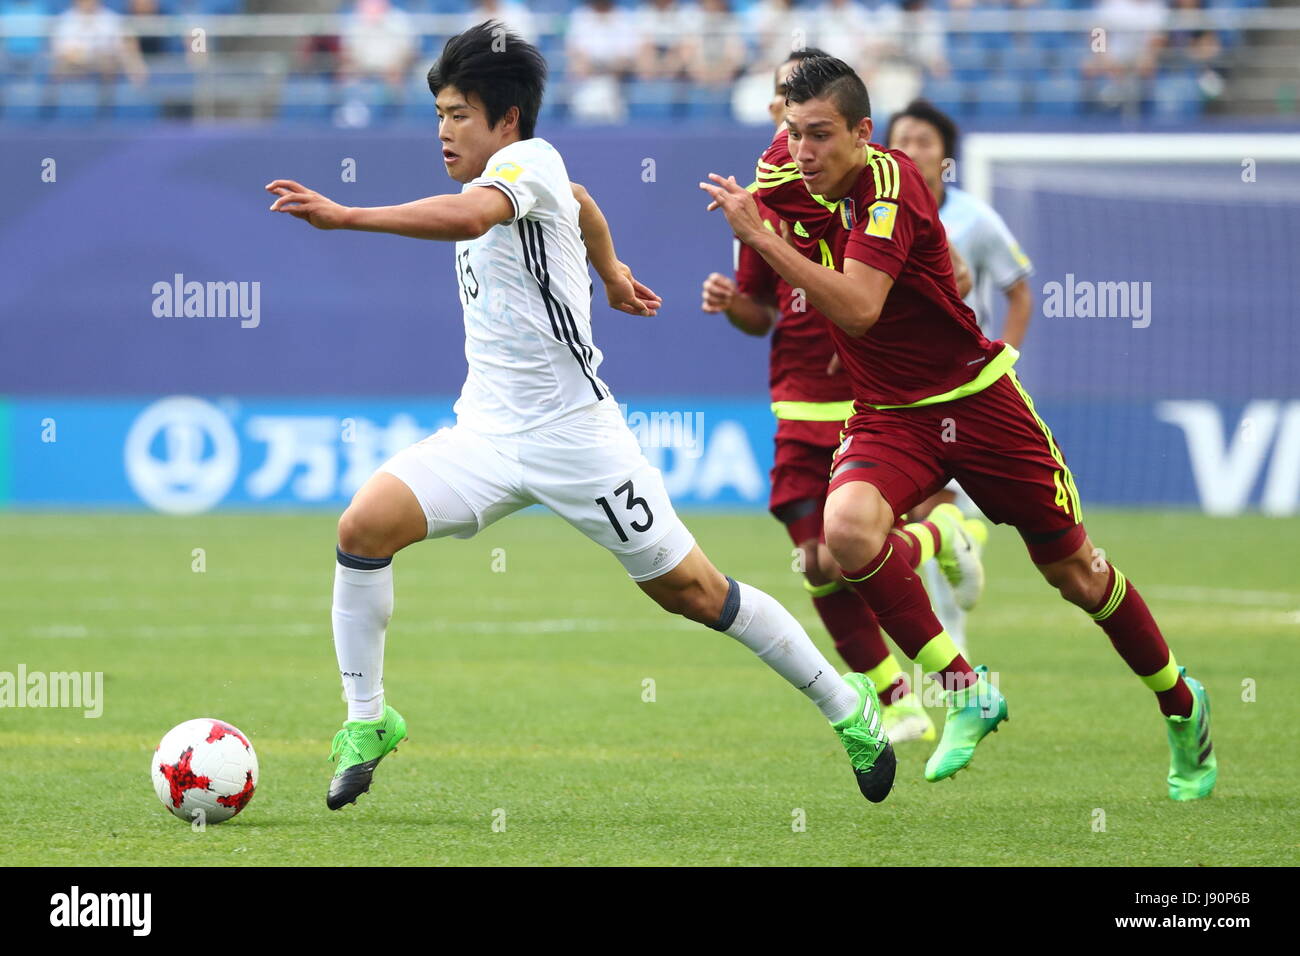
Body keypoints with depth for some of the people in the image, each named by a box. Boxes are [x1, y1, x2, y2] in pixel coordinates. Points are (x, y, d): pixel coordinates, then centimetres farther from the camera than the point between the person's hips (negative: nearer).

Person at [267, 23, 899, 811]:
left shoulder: (529, 161, -14)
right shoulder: (491, 177, 11)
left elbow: (468, 216, -38)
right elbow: (582, 204, 34)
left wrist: (343, 216, -44)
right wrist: (610, 271, 51)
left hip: (572, 433, -7)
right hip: (488, 431, 7)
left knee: (691, 590, 1)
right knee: (365, 525, -15)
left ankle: (846, 704, 19)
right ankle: (366, 722, -4)